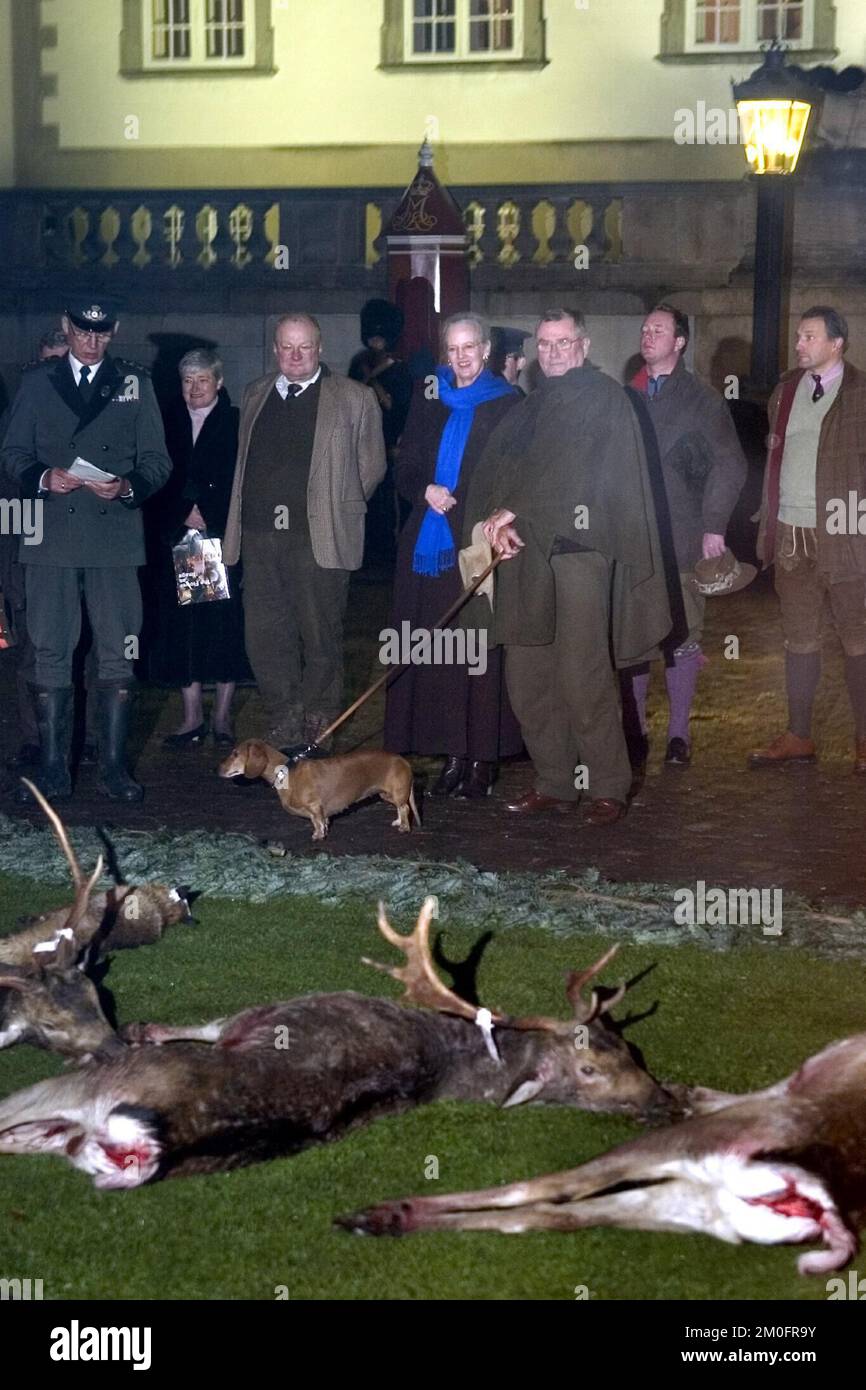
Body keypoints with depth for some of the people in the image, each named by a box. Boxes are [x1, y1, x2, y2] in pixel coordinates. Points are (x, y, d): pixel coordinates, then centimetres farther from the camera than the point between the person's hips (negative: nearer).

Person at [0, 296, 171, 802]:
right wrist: (43, 477, -10)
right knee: (50, 654, 1)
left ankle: (114, 766, 7)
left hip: (116, 537, 0)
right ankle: (53, 768, 6)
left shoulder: (135, 384, 11)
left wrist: (128, 486, -12)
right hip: (52, 538, 0)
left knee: (117, 656, 0)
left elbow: (157, 460, 8)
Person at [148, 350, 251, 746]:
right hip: (179, 537, 3)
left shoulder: (236, 423, 2)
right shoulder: (169, 422, 10)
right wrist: (182, 514, -6)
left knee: (224, 622, -3)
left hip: (224, 536, -2)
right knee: (182, 624, 1)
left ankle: (222, 715, 6)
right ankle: (192, 716, 8)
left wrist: (208, 516, -8)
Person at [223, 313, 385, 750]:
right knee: (265, 638, 3)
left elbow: (372, 466, 7)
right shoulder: (254, 395, 17)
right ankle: (284, 728, 12)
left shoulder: (354, 398, 4)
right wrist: (253, 510, 13)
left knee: (321, 639, 0)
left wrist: (335, 507, 6)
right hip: (260, 535, 4)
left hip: (318, 538, -4)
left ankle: (318, 734, 8)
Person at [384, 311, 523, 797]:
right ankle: (454, 755, 7)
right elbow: (405, 469, 15)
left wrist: (458, 502, -14)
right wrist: (426, 491, -6)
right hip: (430, 542, 4)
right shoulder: (429, 402, 15)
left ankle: (484, 757, -1)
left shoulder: (507, 405, 3)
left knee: (480, 649, -6)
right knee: (439, 649, 1)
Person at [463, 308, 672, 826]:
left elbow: (572, 471, -9)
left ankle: (609, 788, 0)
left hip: (578, 549, -7)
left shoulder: (604, 398, 2)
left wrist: (516, 511, -10)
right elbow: (495, 470, 12)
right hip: (524, 552, 7)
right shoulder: (528, 409, 22)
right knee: (527, 678, 5)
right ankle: (554, 784, 15)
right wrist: (495, 521, -6)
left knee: (582, 677, -10)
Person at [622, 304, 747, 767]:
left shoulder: (703, 400, 3)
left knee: (682, 638, -1)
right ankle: (635, 729, 10)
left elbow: (730, 465, -1)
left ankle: (678, 733, 7)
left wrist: (714, 526, -7)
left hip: (682, 538, -3)